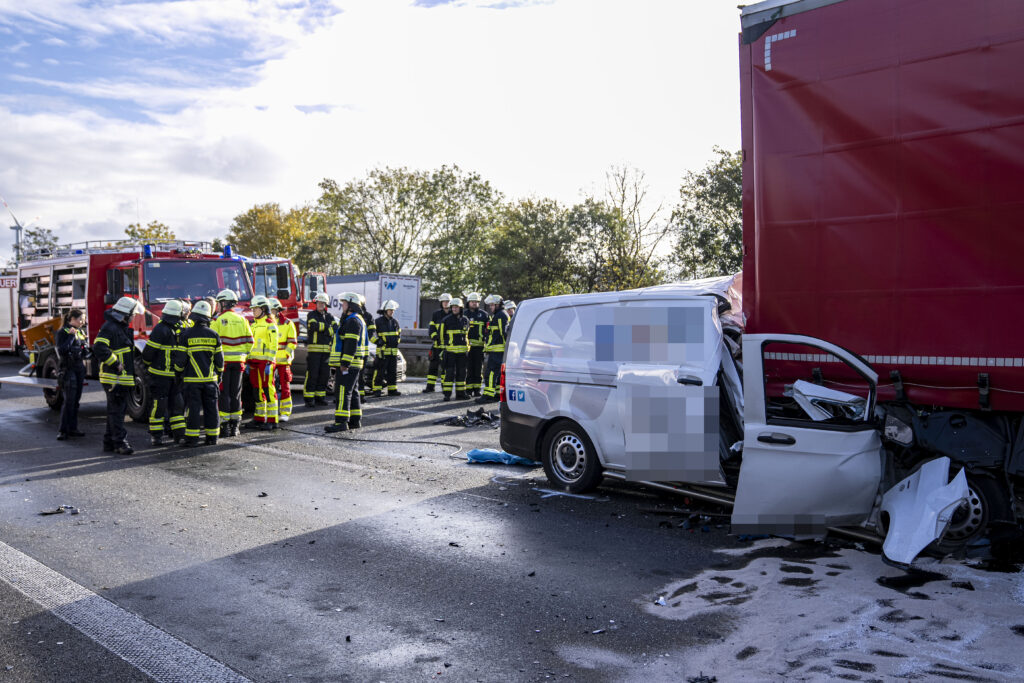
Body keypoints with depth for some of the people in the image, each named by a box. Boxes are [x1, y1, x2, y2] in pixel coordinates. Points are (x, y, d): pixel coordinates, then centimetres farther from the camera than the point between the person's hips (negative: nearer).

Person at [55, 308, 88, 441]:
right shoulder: (63, 332, -6)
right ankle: (63, 431, -5)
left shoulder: (81, 332, 14)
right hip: (68, 369, -7)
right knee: (69, 401, -10)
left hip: (80, 369, 7)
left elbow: (86, 349, 21)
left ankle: (72, 428, 15)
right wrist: (71, 336, -17)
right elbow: (61, 351, -19)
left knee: (76, 400, 9)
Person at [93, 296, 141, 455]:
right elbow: (99, 347, -27)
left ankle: (109, 441, 22)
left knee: (116, 410, 14)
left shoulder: (122, 328, 18)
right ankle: (120, 443, -7)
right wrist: (115, 364, -22)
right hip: (114, 378, -10)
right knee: (116, 410, -8)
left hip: (123, 377, 10)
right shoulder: (109, 328, -15)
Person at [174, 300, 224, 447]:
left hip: (192, 379, -2)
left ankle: (192, 439, 2)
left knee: (193, 407, 0)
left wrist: (179, 371, 13)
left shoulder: (186, 335, -7)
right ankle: (212, 438, 12)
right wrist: (219, 374, 18)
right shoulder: (214, 335, 2)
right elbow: (219, 359, 6)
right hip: (210, 379, 2)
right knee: (211, 407, 8)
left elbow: (180, 358, -5)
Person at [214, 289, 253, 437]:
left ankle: (224, 426, 1)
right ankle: (235, 426, 12)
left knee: (223, 393, 1)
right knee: (236, 394, 9)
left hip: (223, 360, -4)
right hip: (238, 362, 4)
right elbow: (249, 341, 7)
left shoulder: (219, 320, -8)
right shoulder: (242, 320, 7)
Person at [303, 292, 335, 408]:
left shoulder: (329, 316, 15)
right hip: (313, 349, -5)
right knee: (312, 374, -7)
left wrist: (326, 331, -14)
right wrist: (327, 327, -10)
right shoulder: (312, 315, 2)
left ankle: (320, 396, 16)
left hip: (326, 350, 5)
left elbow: (335, 329, 1)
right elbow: (314, 325, -17)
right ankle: (309, 399, -3)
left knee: (324, 374, 7)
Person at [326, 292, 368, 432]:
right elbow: (365, 343, 24)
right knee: (353, 392, 13)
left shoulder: (353, 320, -14)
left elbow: (351, 344, -22)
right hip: (354, 364, 11)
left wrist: (345, 363, -24)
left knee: (344, 392, -12)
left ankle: (341, 422, -15)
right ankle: (355, 420, 17)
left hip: (348, 364, -11)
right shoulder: (358, 320, 21)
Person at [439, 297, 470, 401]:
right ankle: (447, 394, -3)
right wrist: (448, 342, 5)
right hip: (450, 350, -4)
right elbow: (440, 333, 2)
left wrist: (467, 347, 17)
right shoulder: (446, 320, -3)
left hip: (462, 350, 4)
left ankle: (460, 393, 17)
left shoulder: (465, 320, 10)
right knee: (449, 372, -7)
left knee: (461, 372, 9)